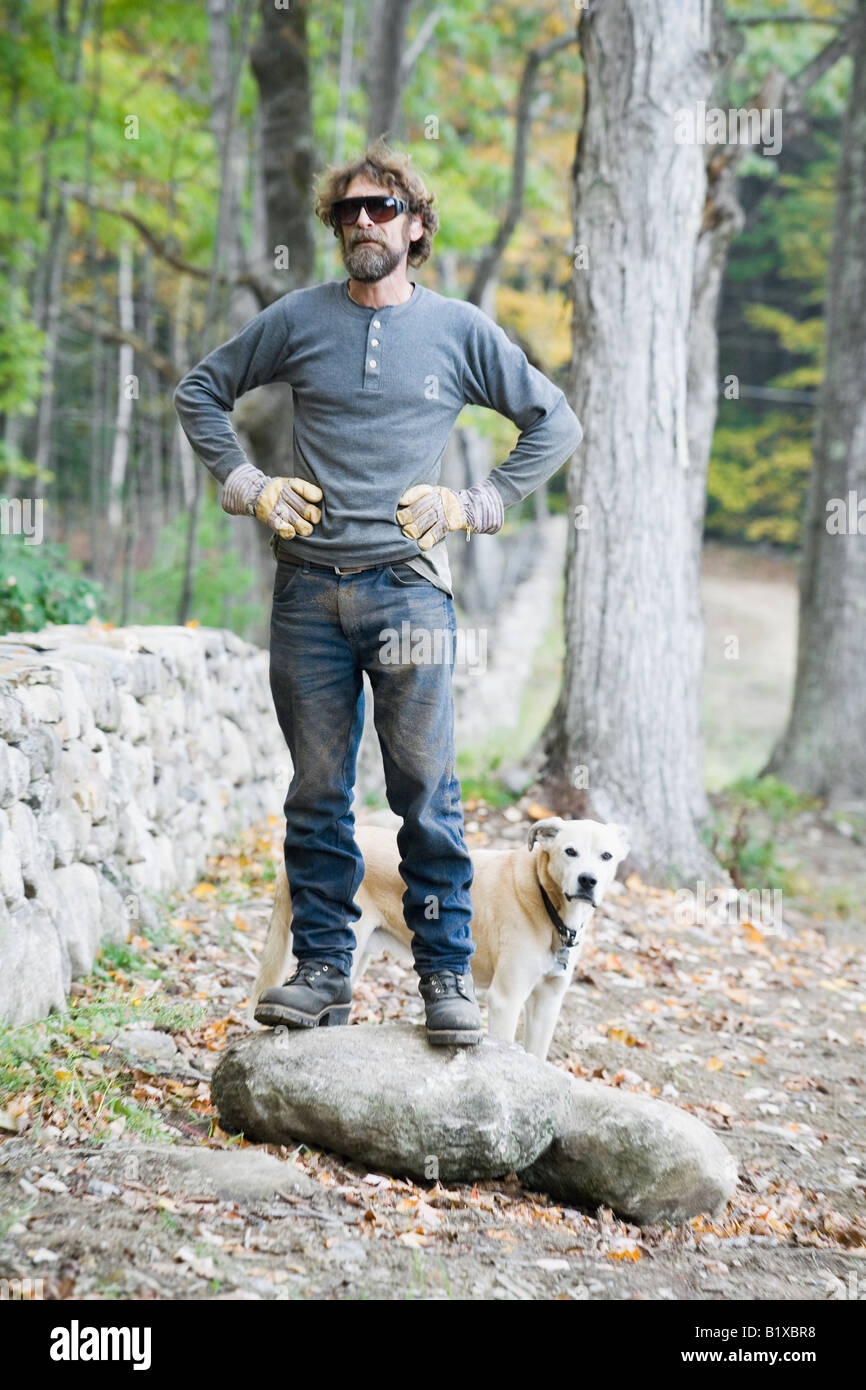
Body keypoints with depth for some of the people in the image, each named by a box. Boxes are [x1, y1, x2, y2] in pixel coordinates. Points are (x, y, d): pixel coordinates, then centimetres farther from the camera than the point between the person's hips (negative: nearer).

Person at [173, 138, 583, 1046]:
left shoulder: (460, 331, 6)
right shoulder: (298, 319, 8)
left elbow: (556, 423, 12)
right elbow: (200, 391, 18)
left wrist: (476, 505, 3)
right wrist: (247, 487, 7)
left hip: (408, 587, -1)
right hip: (308, 587, 2)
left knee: (427, 791, -2)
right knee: (317, 791, 6)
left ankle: (446, 975, 5)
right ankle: (322, 970, 13)